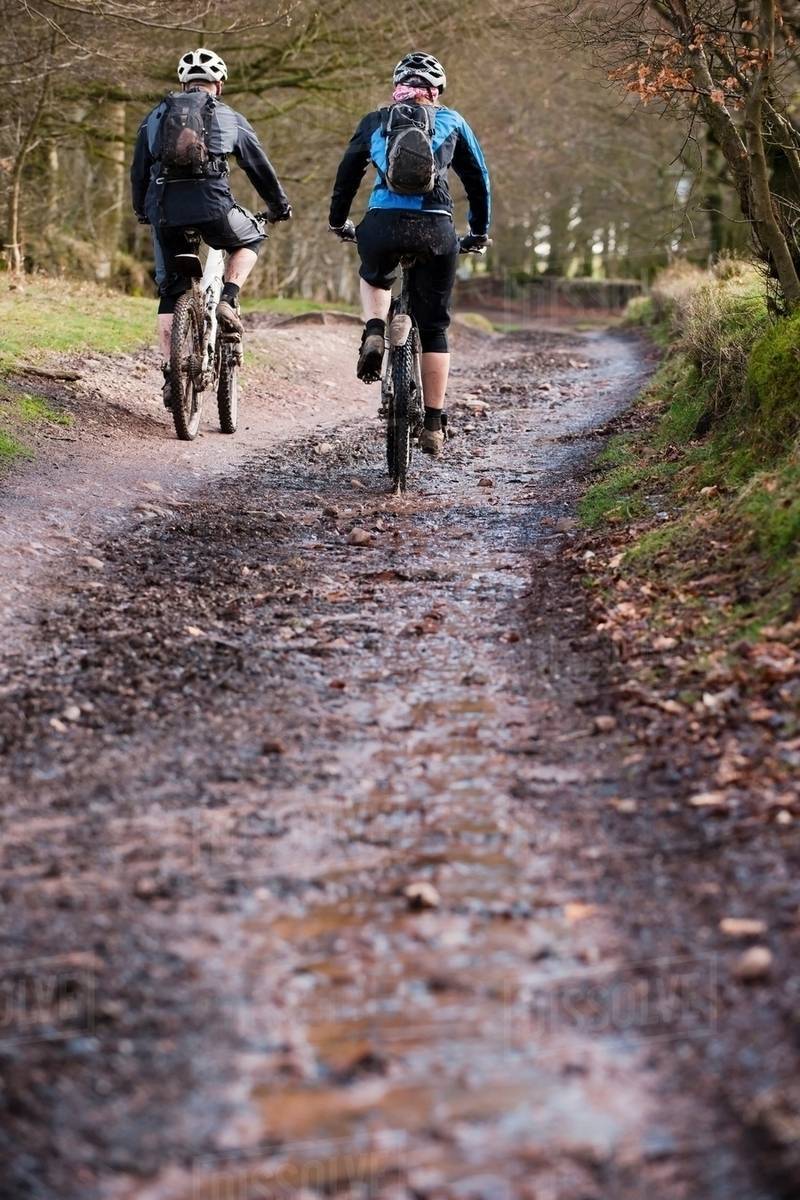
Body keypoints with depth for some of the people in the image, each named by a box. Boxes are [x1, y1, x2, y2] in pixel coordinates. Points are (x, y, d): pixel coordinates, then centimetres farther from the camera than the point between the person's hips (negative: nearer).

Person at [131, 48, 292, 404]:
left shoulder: (154, 117, 20)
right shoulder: (230, 118, 14)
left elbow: (138, 171, 23)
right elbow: (260, 168, 21)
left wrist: (142, 211, 38)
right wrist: (280, 207, 35)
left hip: (165, 211, 2)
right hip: (211, 206, -2)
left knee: (169, 291, 15)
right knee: (250, 239, 28)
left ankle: (171, 370, 8)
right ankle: (228, 301, 6)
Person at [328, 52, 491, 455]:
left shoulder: (374, 122, 20)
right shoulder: (452, 121, 19)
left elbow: (347, 174, 25)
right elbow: (478, 178, 25)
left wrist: (339, 223, 40)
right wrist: (479, 232, 37)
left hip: (382, 225, 1)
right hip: (436, 229, -1)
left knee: (374, 277, 37)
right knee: (434, 327, 13)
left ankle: (373, 334, 8)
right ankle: (433, 425, 11)